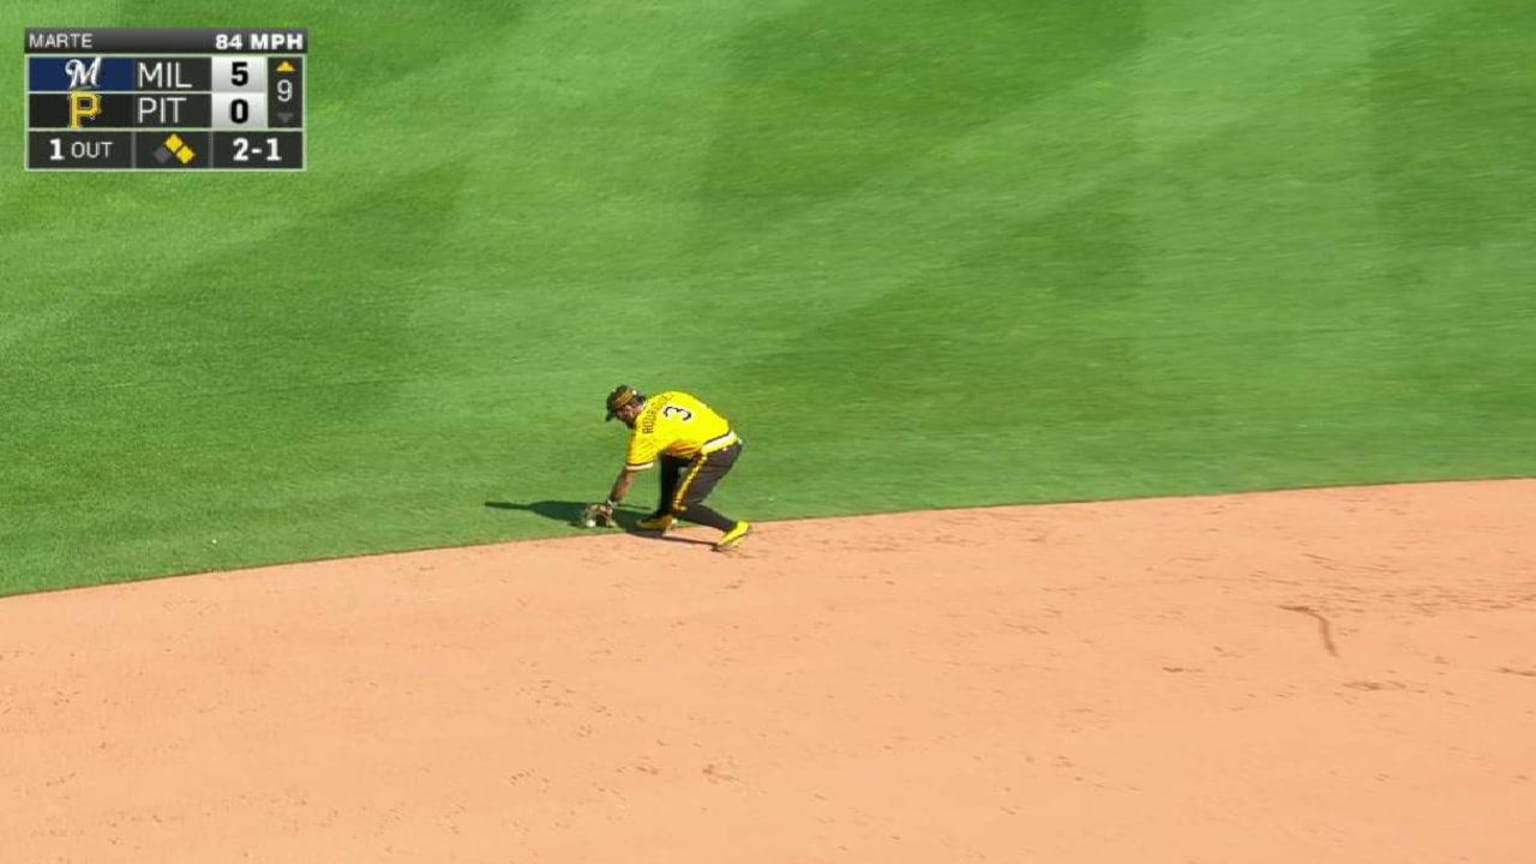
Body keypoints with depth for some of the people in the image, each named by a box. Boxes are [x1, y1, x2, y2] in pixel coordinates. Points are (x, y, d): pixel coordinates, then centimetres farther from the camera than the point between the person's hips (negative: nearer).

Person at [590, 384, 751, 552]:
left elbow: (627, 478, 1)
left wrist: (609, 505, 14)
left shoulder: (644, 433, -7)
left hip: (715, 453, -9)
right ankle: (664, 517, 32)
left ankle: (734, 527, -5)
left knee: (679, 507, -4)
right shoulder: (663, 399, 10)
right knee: (668, 458, 28)